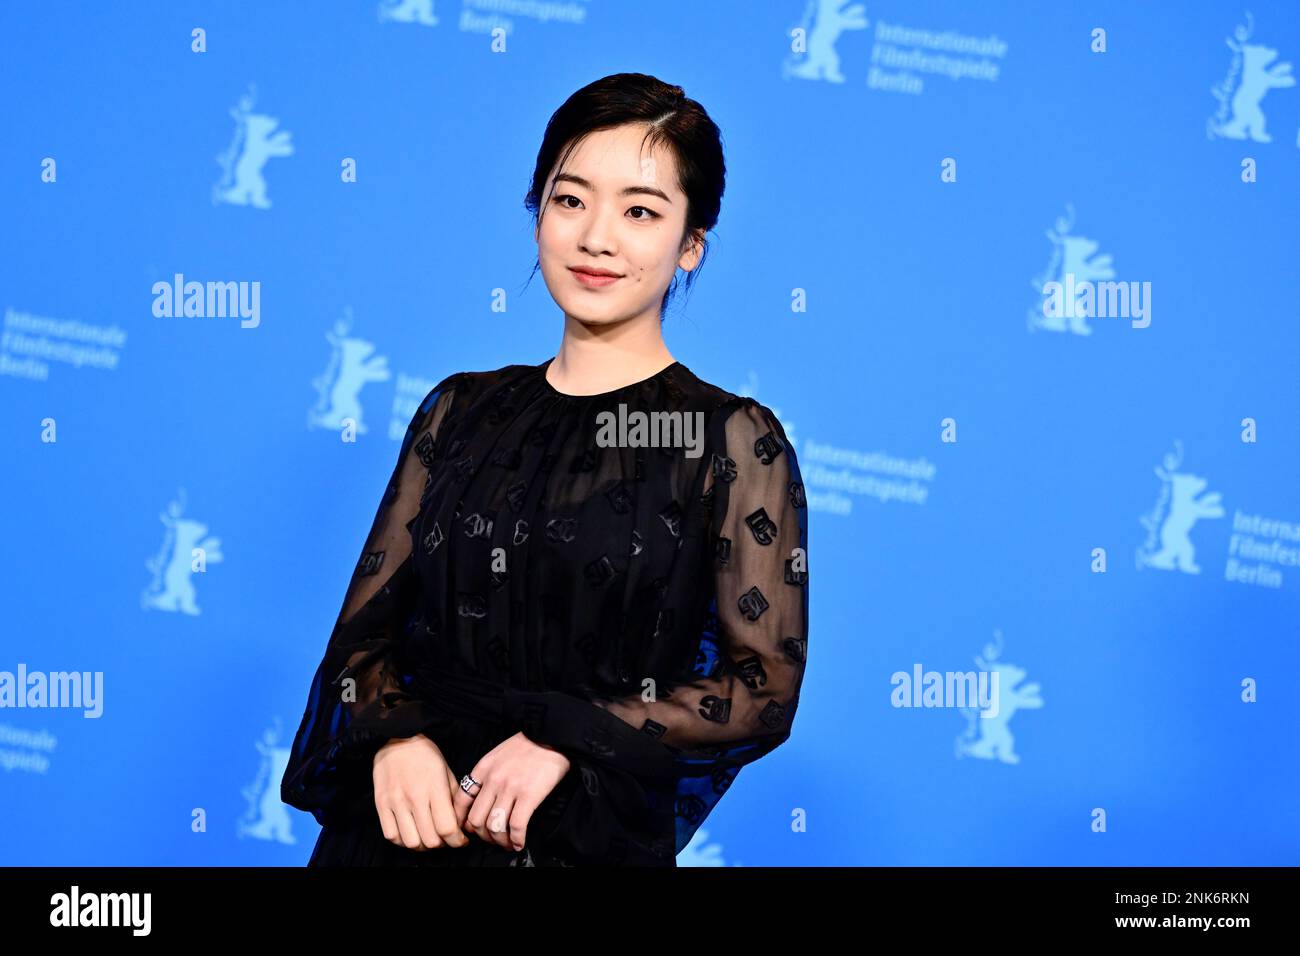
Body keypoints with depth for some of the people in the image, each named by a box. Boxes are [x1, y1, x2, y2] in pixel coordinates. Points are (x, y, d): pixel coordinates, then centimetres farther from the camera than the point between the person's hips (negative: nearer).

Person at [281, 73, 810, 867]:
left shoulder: (732, 436, -5)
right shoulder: (460, 409, 6)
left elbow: (766, 687, -8)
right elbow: (367, 622, 7)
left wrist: (566, 740, -18)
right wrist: (396, 735, -13)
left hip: (592, 834, -3)